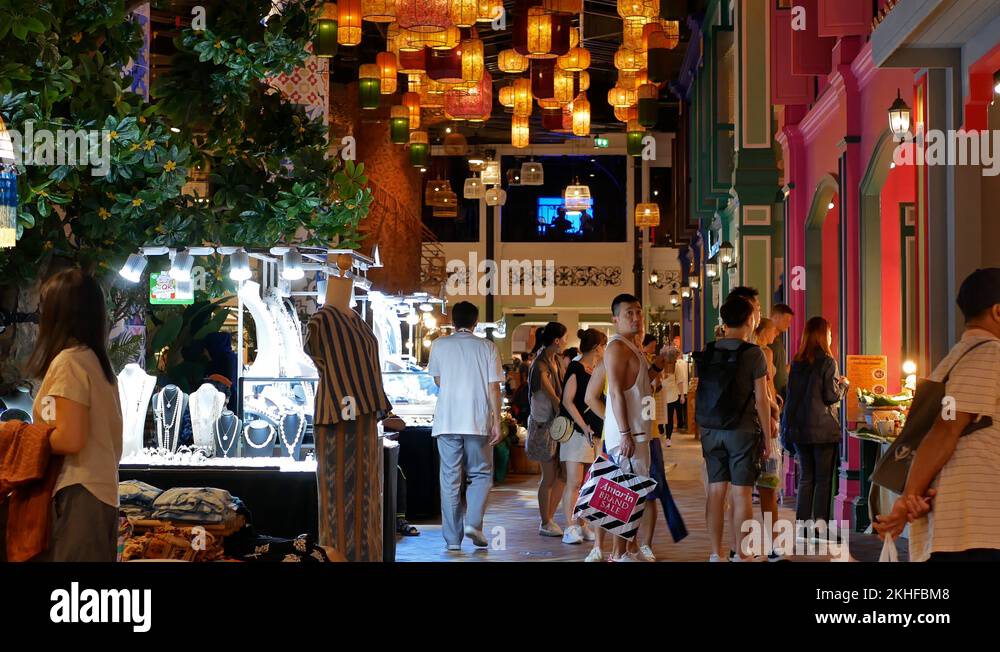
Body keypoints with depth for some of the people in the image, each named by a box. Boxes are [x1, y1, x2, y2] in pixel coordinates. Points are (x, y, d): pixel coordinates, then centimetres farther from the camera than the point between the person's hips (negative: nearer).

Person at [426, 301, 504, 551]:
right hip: (478, 422, -1)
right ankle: (473, 522, -7)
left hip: (447, 421, 1)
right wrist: (496, 423, 1)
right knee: (481, 475, 13)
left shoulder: (440, 346, 4)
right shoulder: (487, 347, 0)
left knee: (450, 479, 6)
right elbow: (494, 388, -2)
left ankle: (453, 537, 6)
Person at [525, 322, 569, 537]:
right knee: (549, 476, -2)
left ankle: (549, 518, 16)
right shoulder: (540, 365, -15)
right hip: (544, 424, -8)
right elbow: (552, 396, -16)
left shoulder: (555, 361, 12)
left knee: (561, 474, 7)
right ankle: (545, 524, 8)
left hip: (558, 422, 8)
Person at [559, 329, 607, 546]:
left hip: (590, 431, 8)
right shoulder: (576, 369, -9)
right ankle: (570, 528, -9)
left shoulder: (594, 371, 16)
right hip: (575, 430, -8)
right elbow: (567, 401, -14)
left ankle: (582, 526, 12)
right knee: (574, 481, -10)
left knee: (586, 482, 8)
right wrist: (584, 426, -19)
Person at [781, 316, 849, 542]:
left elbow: (792, 393, 8)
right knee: (823, 479, 1)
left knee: (805, 477, 11)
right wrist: (842, 385, 8)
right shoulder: (827, 362, -9)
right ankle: (819, 524, -3)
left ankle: (802, 524, 8)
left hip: (798, 427, 5)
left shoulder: (797, 363, 8)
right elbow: (831, 396, -10)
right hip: (823, 428, -5)